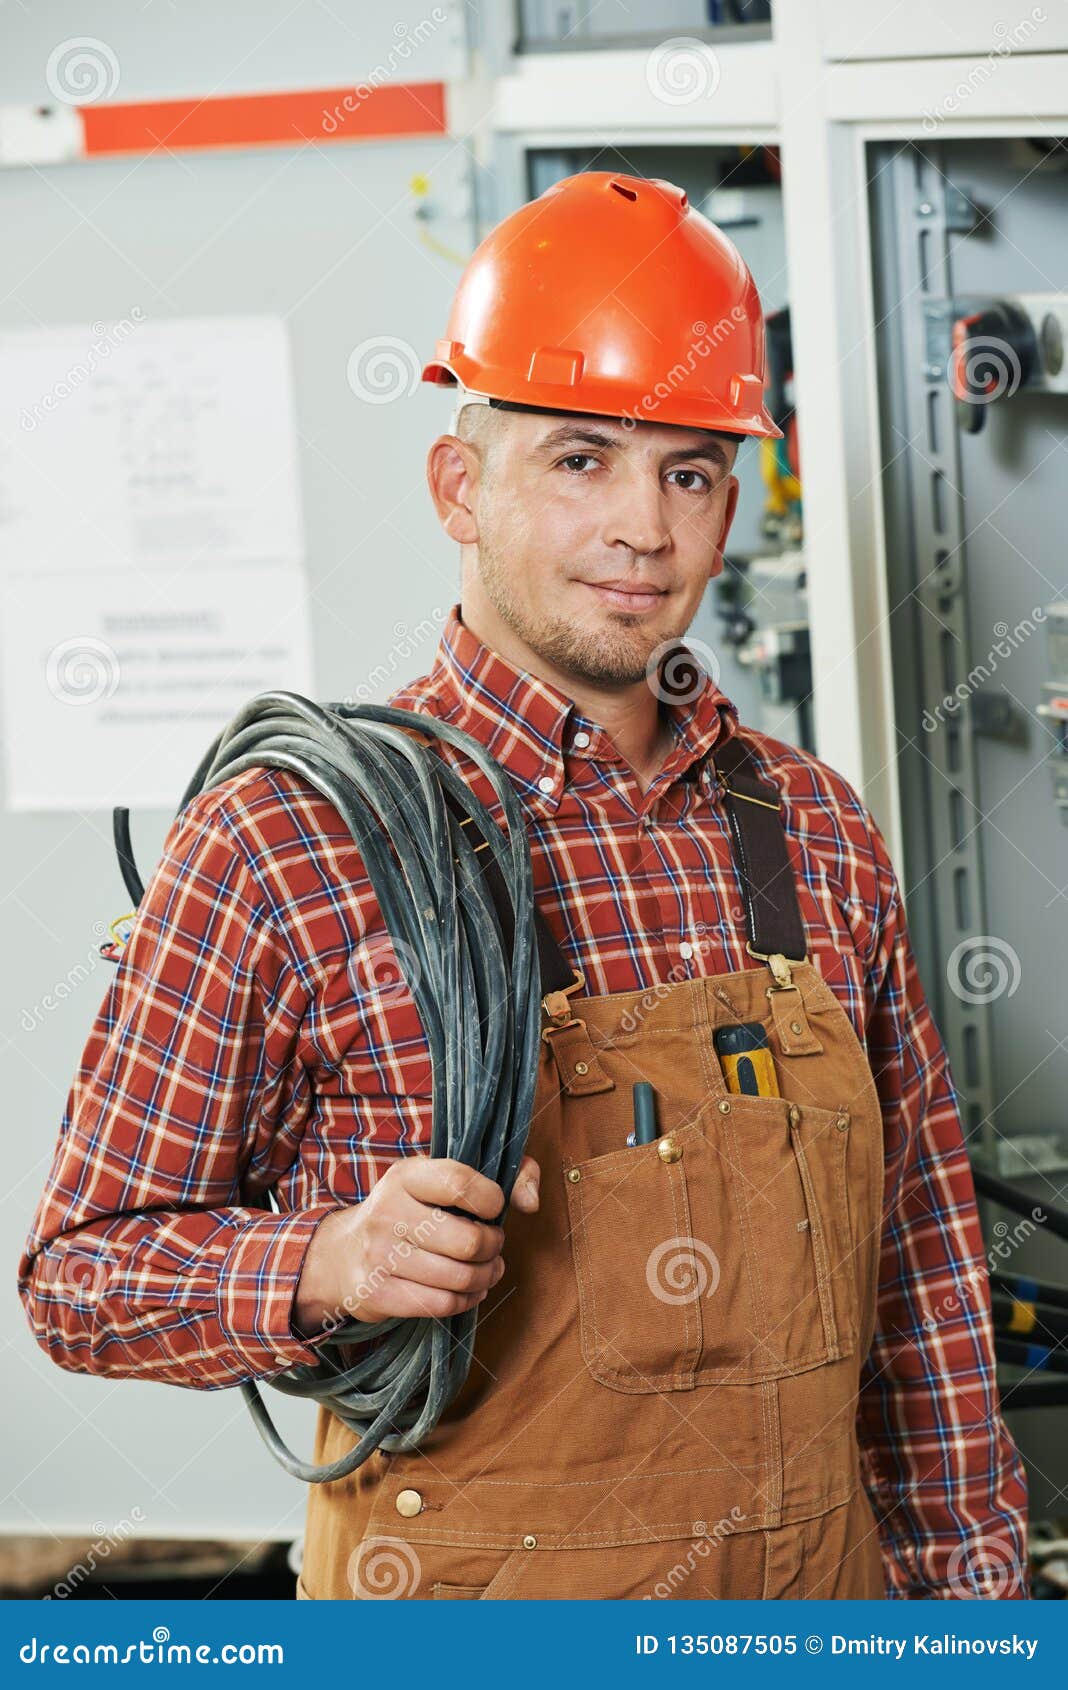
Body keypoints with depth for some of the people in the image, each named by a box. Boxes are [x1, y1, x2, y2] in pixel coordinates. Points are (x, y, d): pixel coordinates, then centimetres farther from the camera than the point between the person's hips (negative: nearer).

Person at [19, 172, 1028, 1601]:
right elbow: (82, 1274, -9)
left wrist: (971, 1575, 8)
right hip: (474, 1616, -4)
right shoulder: (281, 843, -12)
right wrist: (329, 1265, -26)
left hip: (819, 1592, 5)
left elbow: (923, 1263, 10)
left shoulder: (819, 836, 3)